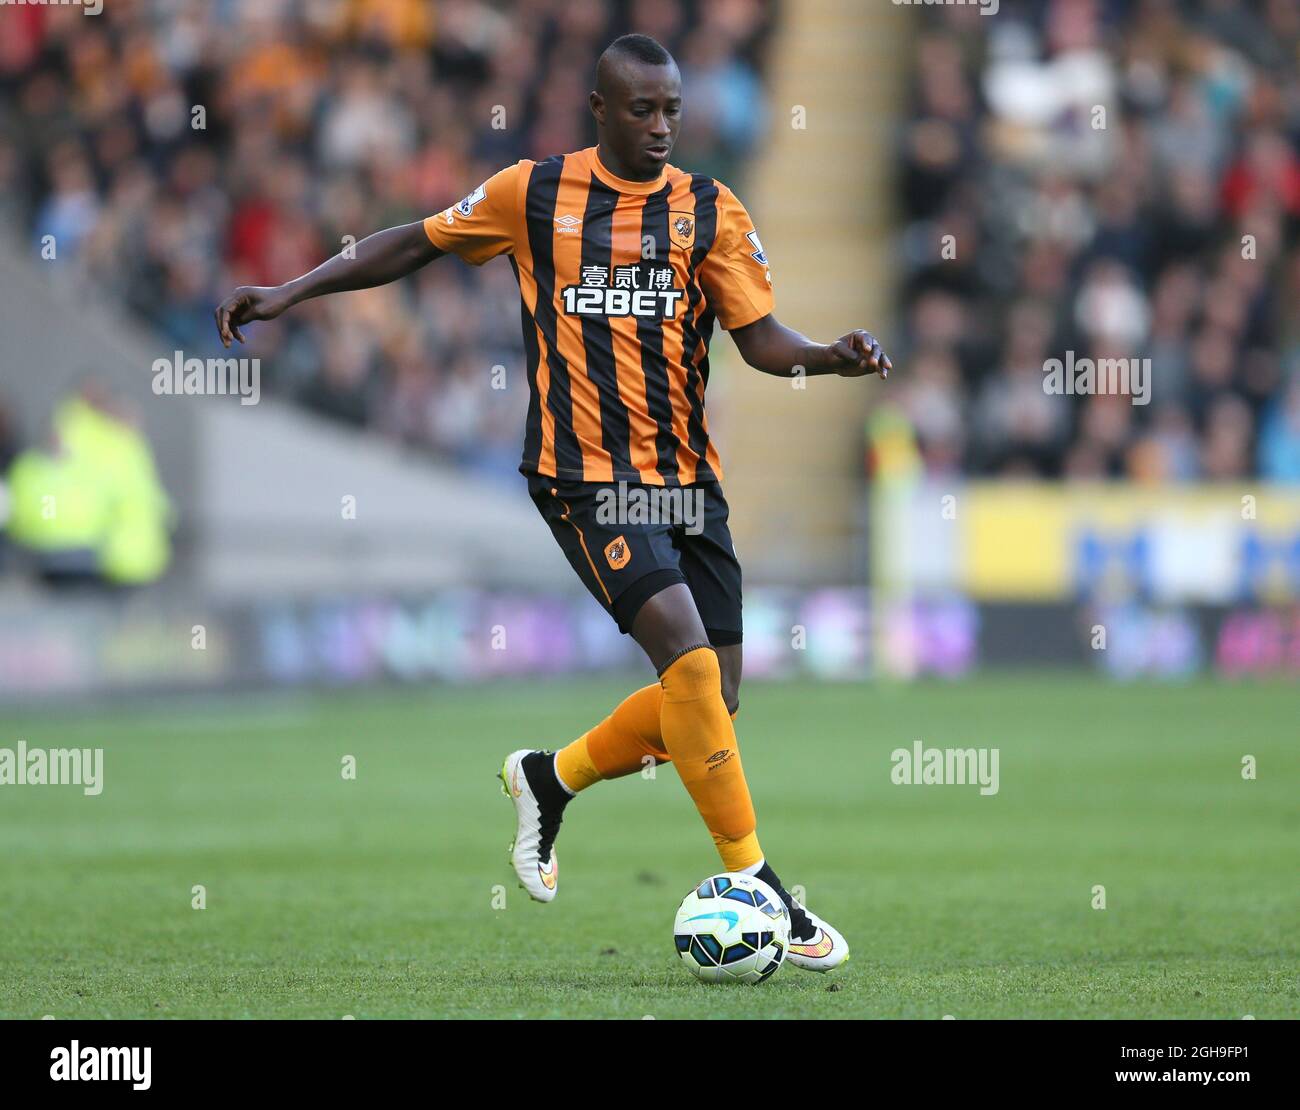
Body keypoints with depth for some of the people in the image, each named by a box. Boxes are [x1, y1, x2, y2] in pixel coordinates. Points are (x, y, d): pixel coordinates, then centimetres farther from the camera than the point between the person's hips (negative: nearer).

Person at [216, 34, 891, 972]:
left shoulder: (711, 211, 6)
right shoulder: (533, 193, 2)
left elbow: (761, 336, 0)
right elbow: (416, 244, 14)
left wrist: (830, 357, -21)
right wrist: (291, 292, 10)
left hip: (689, 474, 4)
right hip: (586, 472, -4)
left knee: (714, 700, 3)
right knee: (690, 657, -20)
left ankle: (551, 779, 29)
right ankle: (755, 884, -13)